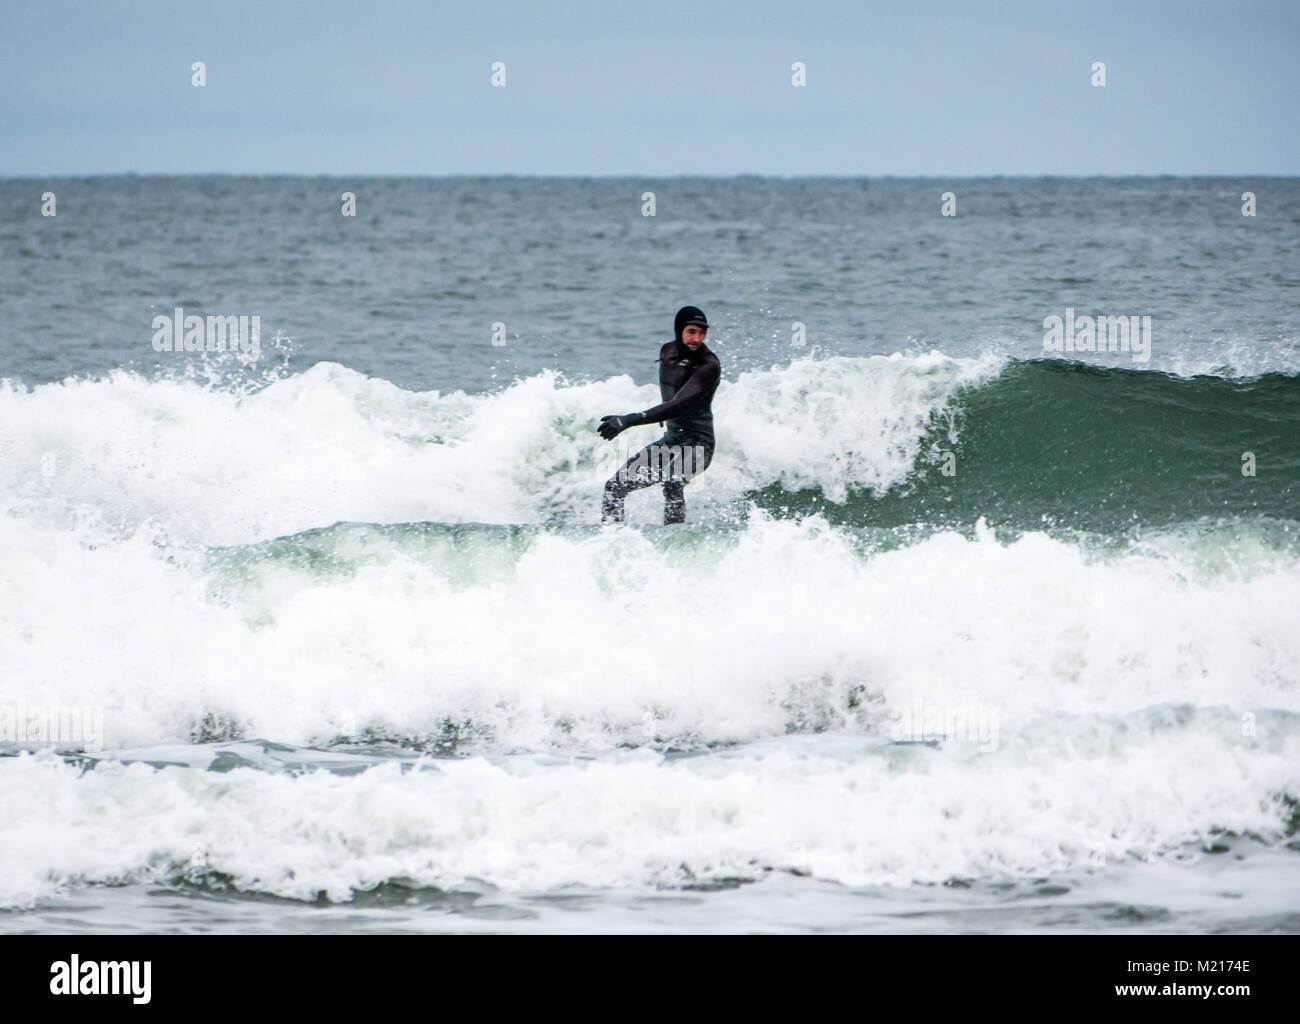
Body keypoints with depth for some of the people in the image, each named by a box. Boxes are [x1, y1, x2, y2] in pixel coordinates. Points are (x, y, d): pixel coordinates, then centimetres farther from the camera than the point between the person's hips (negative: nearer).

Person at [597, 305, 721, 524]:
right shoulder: (668, 351, 4)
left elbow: (679, 405, -31)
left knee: (671, 482, -37)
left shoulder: (709, 366, -20)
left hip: (697, 443, -8)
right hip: (670, 440, 8)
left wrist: (630, 420, -38)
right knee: (614, 487, 4)